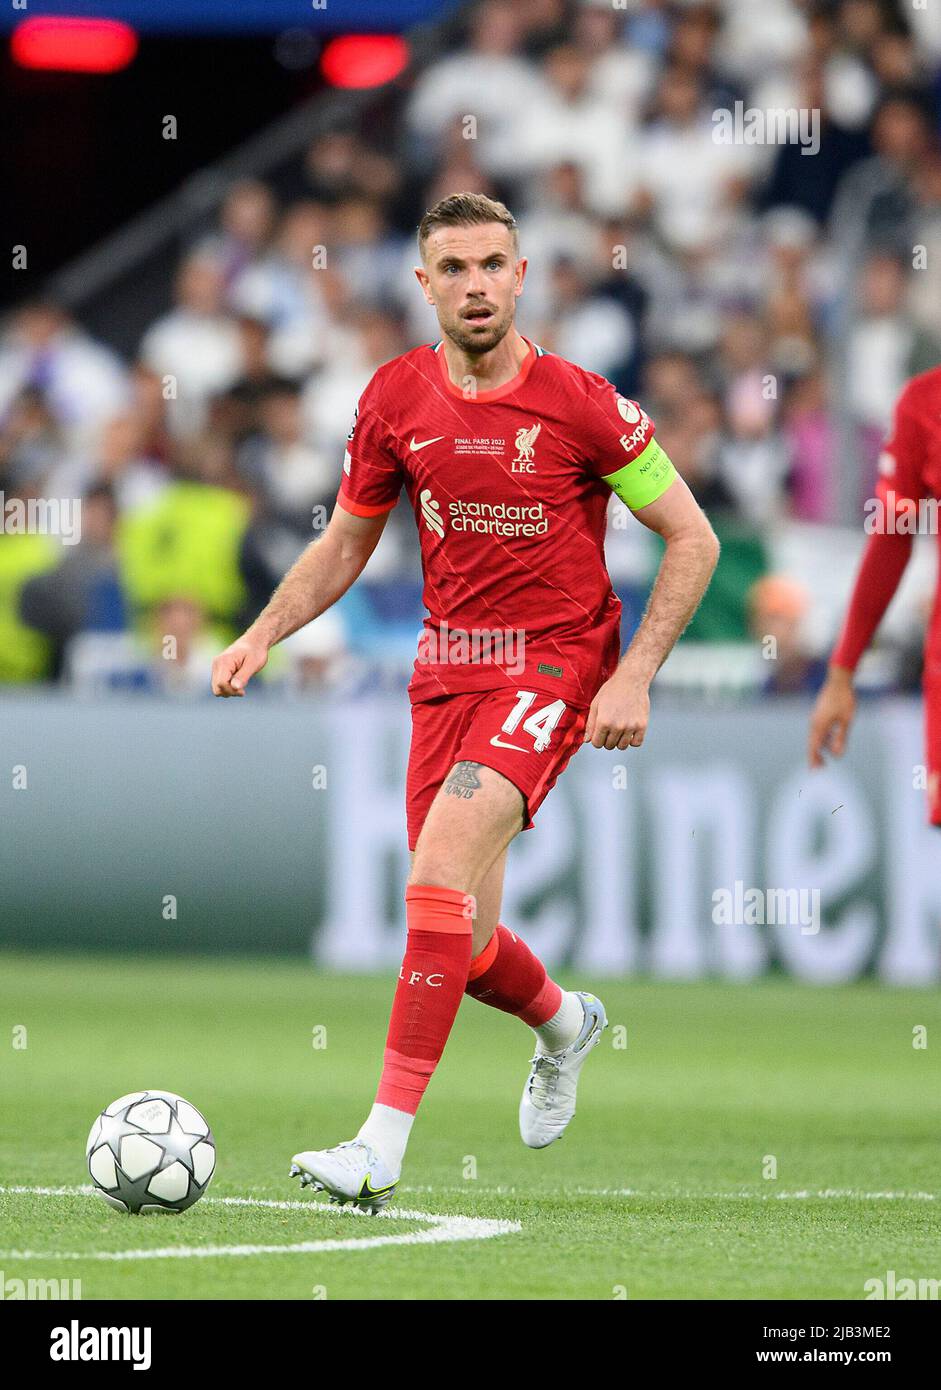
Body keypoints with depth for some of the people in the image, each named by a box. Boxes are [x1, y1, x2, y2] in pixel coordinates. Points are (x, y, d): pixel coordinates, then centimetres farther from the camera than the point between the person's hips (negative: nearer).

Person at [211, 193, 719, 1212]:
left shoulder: (577, 402, -11)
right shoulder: (395, 399, 1)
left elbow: (692, 540, -4)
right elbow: (346, 544, 15)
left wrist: (635, 674, -13)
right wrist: (264, 632, 0)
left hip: (556, 662, -5)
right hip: (448, 667, 5)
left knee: (441, 868, -25)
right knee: (461, 944, 5)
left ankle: (382, 1146, -26)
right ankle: (565, 1023, 43)